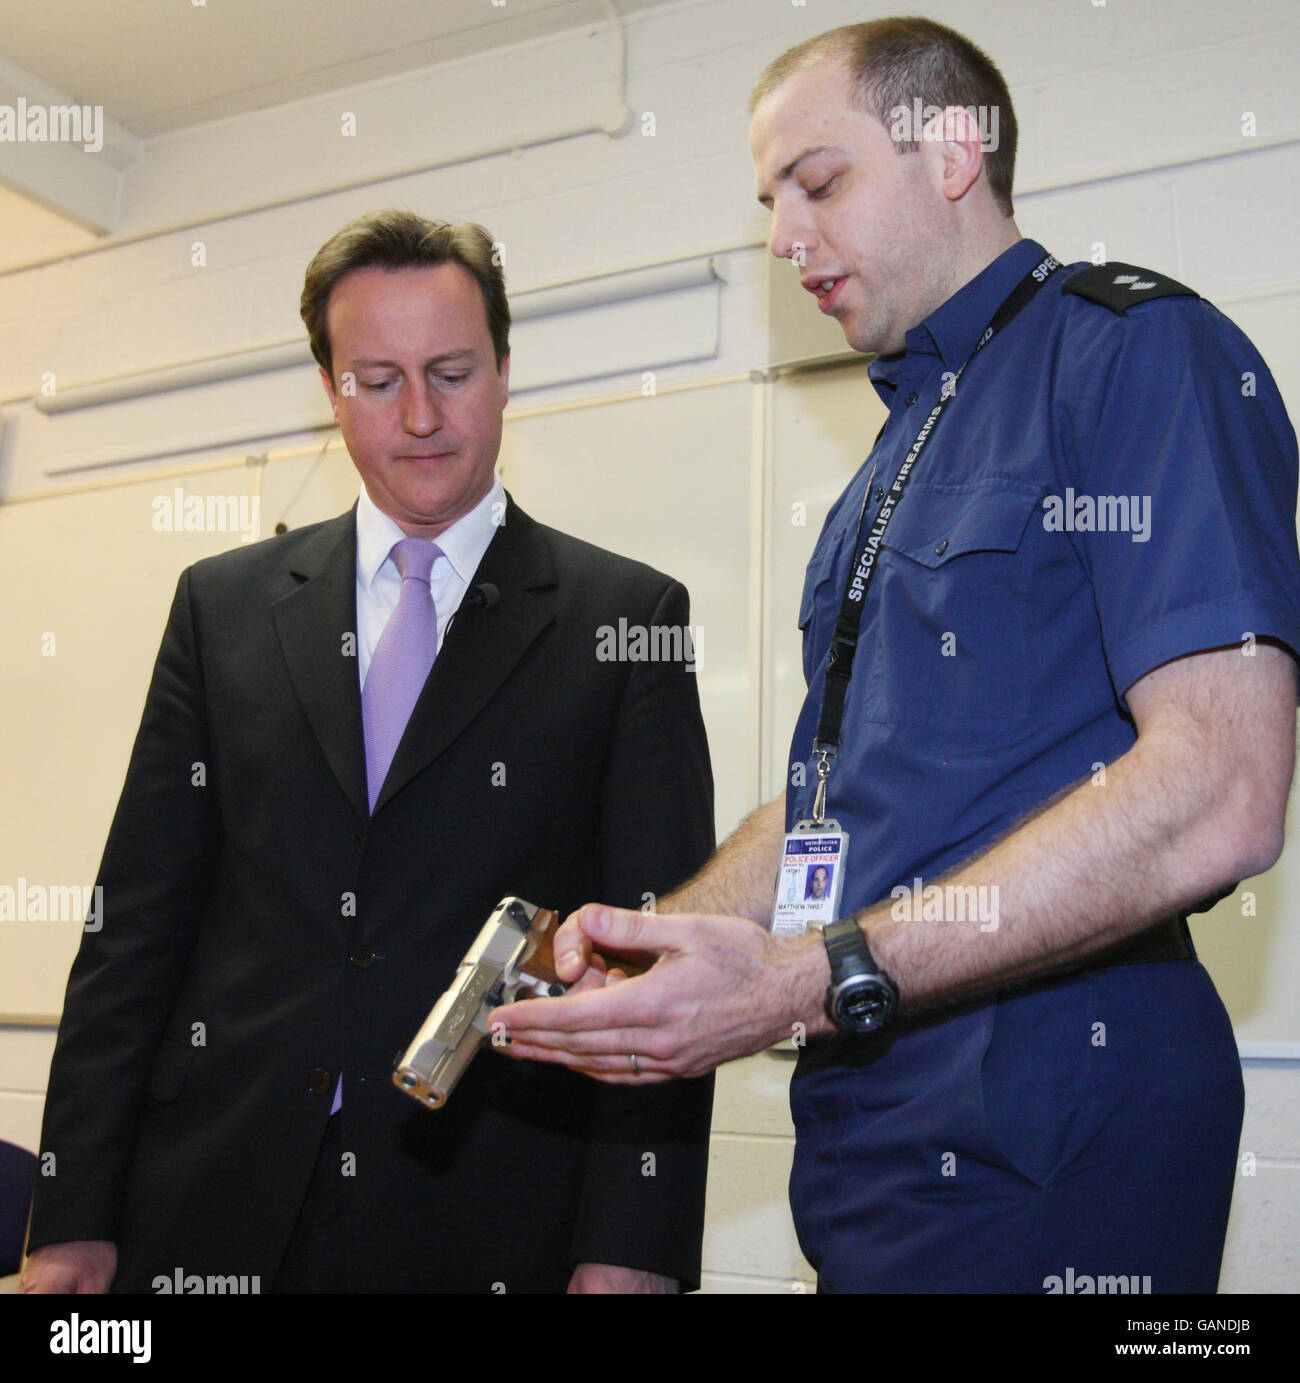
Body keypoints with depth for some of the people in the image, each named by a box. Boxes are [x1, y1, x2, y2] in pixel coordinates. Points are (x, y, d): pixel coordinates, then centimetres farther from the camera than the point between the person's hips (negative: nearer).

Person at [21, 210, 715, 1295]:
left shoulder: (629, 619, 0)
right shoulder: (224, 604, 9)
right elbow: (140, 918, 6)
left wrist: (630, 1251, -13)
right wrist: (74, 1220, 1)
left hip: (490, 1229, -2)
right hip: (210, 1215, 3)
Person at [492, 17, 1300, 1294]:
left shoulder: (1138, 349, -10)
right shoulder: (901, 448, 19)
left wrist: (812, 982, -24)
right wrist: (640, 946, 4)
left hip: (1035, 1139, -8)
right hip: (870, 1120, 8)